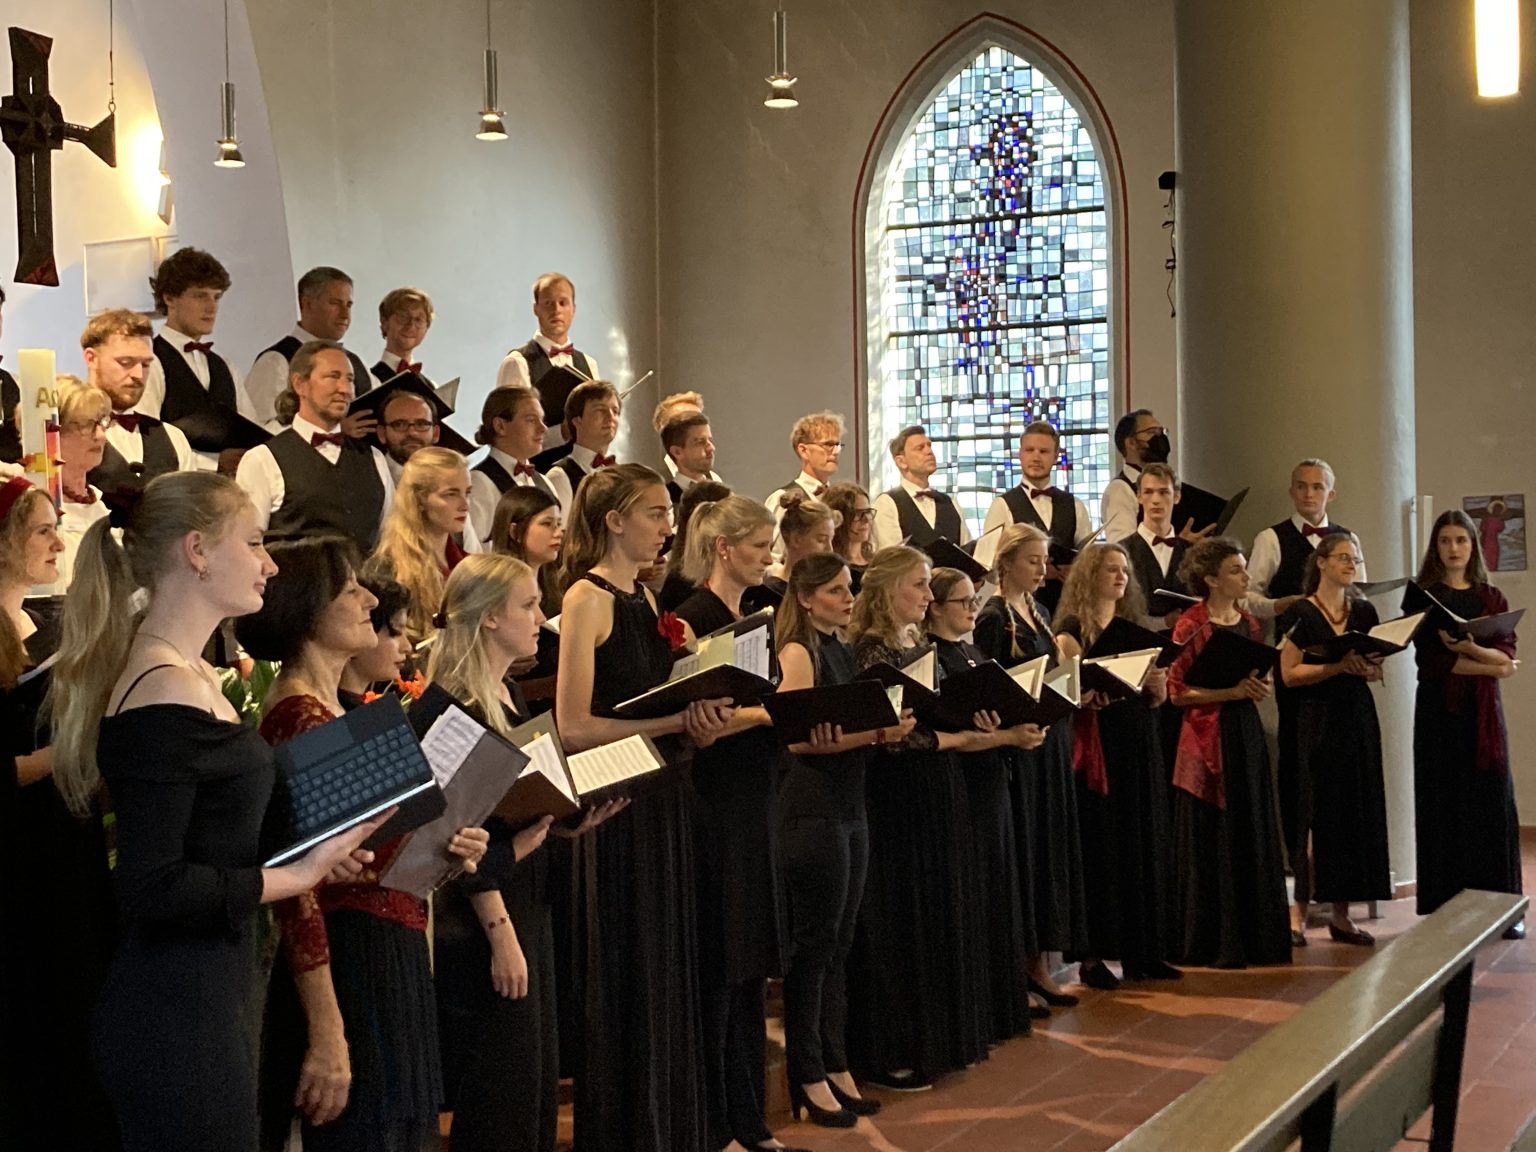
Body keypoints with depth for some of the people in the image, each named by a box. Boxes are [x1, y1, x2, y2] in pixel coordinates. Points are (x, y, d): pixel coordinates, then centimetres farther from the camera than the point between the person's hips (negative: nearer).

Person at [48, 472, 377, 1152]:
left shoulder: (189, 676, 11)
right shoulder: (165, 698, -19)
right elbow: (150, 889, -23)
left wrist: (316, 853, 6)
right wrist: (302, 874, -16)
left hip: (204, 1003, 10)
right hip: (176, 1016, -10)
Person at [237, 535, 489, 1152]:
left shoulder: (332, 708, 14)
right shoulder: (299, 716, -16)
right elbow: (298, 887, -21)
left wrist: (442, 851, 5)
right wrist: (327, 1036, -24)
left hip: (391, 962, 10)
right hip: (353, 968, -10)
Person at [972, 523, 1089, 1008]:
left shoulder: (1038, 613, 15)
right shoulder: (993, 618, -10)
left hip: (1051, 739, 8)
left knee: (1052, 845, 9)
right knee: (1025, 848, -4)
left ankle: (1039, 960, 16)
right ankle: (1026, 960, 3)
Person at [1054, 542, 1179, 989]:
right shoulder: (1072, 628, -2)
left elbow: (1156, 699, 15)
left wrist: (1157, 681, -5)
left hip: (1140, 746, 6)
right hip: (1097, 747, -6)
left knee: (1144, 843, 6)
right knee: (1100, 847, -4)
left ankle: (1143, 950, 14)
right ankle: (1093, 955, 2)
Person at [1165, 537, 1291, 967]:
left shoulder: (1249, 624, 11)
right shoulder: (1190, 627, -9)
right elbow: (1176, 691, -12)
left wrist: (1259, 687, 0)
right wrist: (1230, 691, -18)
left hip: (1247, 734, 6)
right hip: (1208, 739, -6)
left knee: (1253, 838, 8)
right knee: (1212, 841, -1)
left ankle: (1254, 935, 17)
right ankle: (1213, 943, 7)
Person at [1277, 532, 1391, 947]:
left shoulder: (1365, 611, 11)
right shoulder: (1301, 613, -4)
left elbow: (1376, 672, 13)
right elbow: (1290, 673, -9)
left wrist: (1365, 667, -9)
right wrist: (1337, 666, -18)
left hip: (1359, 717, 5)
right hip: (1317, 720, -5)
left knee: (1356, 812, 3)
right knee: (1316, 814, -7)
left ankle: (1341, 913, 9)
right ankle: (1299, 911, -1)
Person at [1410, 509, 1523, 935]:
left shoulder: (1492, 598, 10)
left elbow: (1507, 656, -3)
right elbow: (1430, 661, -9)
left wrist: (1469, 648, -20)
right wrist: (1489, 665, -10)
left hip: (1484, 710, 2)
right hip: (1440, 710, -2)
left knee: (1492, 803, 1)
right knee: (1444, 805, -1)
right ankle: (1445, 910, 3)